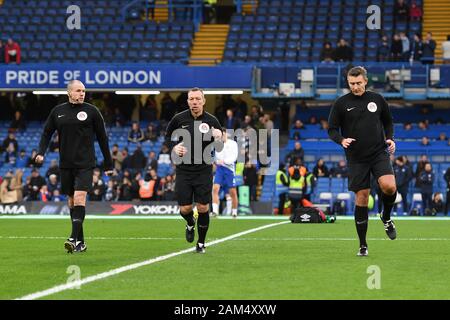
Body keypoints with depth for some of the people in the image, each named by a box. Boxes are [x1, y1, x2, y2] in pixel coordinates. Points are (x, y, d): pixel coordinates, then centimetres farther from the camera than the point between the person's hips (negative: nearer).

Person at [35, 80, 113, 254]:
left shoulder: (91, 111, 0)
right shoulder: (57, 111, 8)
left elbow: (102, 138, 4)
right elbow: (47, 133, 14)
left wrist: (108, 164, 4)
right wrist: (41, 152, -4)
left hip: (85, 164, -4)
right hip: (66, 164, 4)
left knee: (79, 198, -17)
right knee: (71, 201, 7)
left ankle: (74, 238, -22)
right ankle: (81, 242, 14)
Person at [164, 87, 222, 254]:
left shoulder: (211, 121, -5)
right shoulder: (179, 119, -4)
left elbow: (219, 148, 2)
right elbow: (168, 136, 12)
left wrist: (218, 139, -20)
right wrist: (174, 147, -8)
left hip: (204, 171, -1)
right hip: (183, 170, 1)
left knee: (203, 208, -2)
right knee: (185, 209, -2)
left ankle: (201, 243, 16)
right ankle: (190, 225, 35)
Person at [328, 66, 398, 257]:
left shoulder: (377, 99, 5)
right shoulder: (341, 104, -1)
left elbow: (388, 121, 19)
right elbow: (332, 130, 2)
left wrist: (389, 138, 2)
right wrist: (342, 140, -18)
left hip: (379, 153, 1)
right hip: (356, 158, -1)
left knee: (389, 186, -23)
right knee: (362, 198, -1)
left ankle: (386, 218, 9)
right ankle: (363, 245, 11)